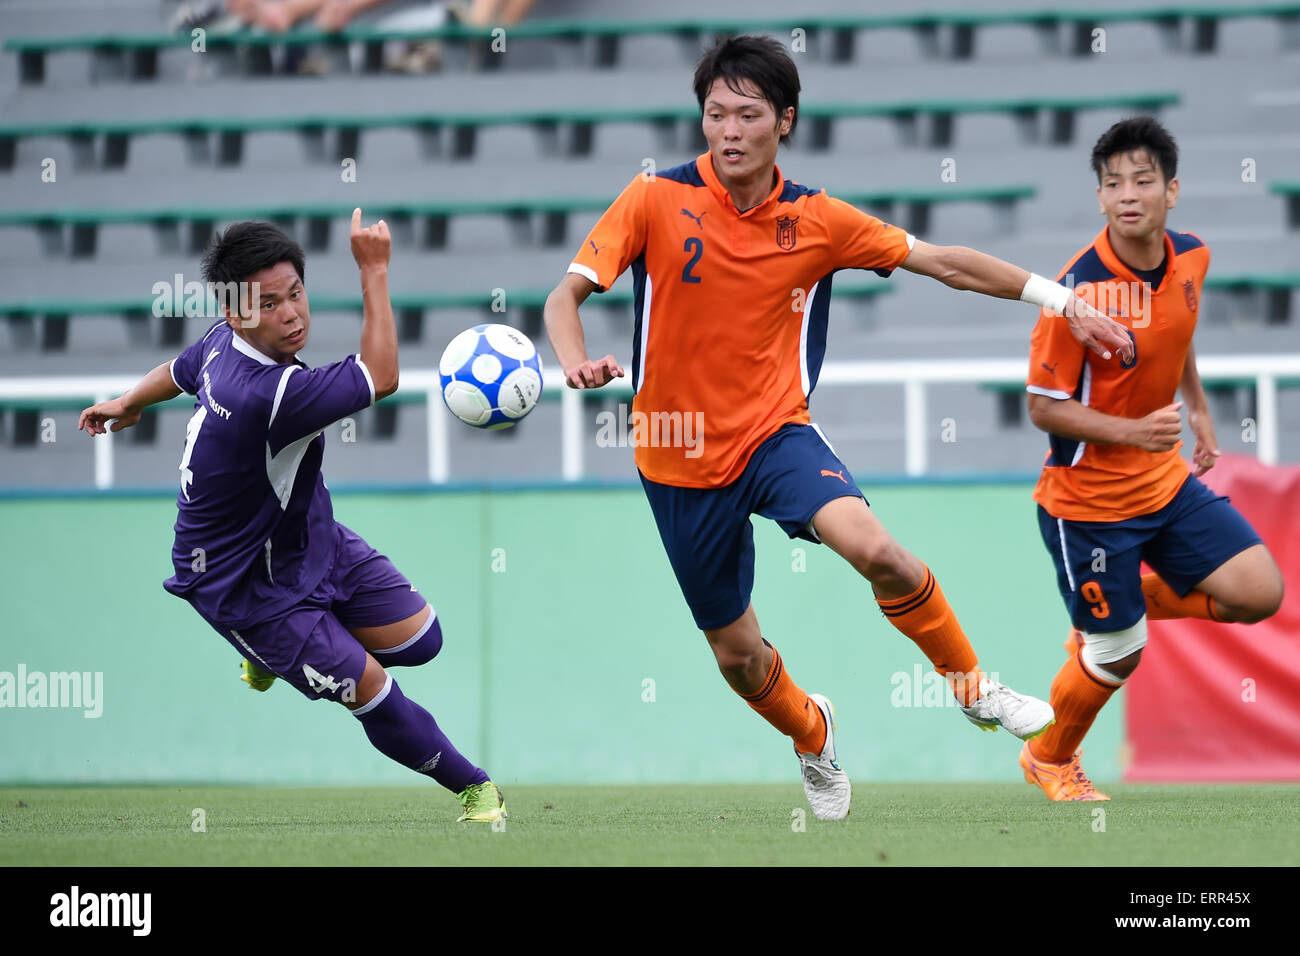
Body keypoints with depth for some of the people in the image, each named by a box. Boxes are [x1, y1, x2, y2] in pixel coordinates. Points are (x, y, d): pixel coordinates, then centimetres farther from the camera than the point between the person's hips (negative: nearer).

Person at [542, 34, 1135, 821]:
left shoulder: (816, 219, -2)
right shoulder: (656, 201, -9)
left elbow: (945, 263, 4)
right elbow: (567, 296, -12)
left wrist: (1062, 300, 1)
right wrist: (577, 364, -34)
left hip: (776, 431, 0)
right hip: (680, 455, 0)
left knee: (873, 547, -29)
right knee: (735, 651, 9)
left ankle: (975, 688, -6)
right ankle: (812, 736, 44)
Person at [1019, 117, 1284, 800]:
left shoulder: (1191, 258, -5)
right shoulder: (1079, 289, -25)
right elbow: (1043, 407, -19)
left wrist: (1199, 409, 24)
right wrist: (1134, 431, -29)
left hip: (1166, 481, 6)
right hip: (1088, 499, -6)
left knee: (1259, 592, -3)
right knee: (1118, 656, 3)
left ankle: (1126, 600, 21)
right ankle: (1048, 759, 32)